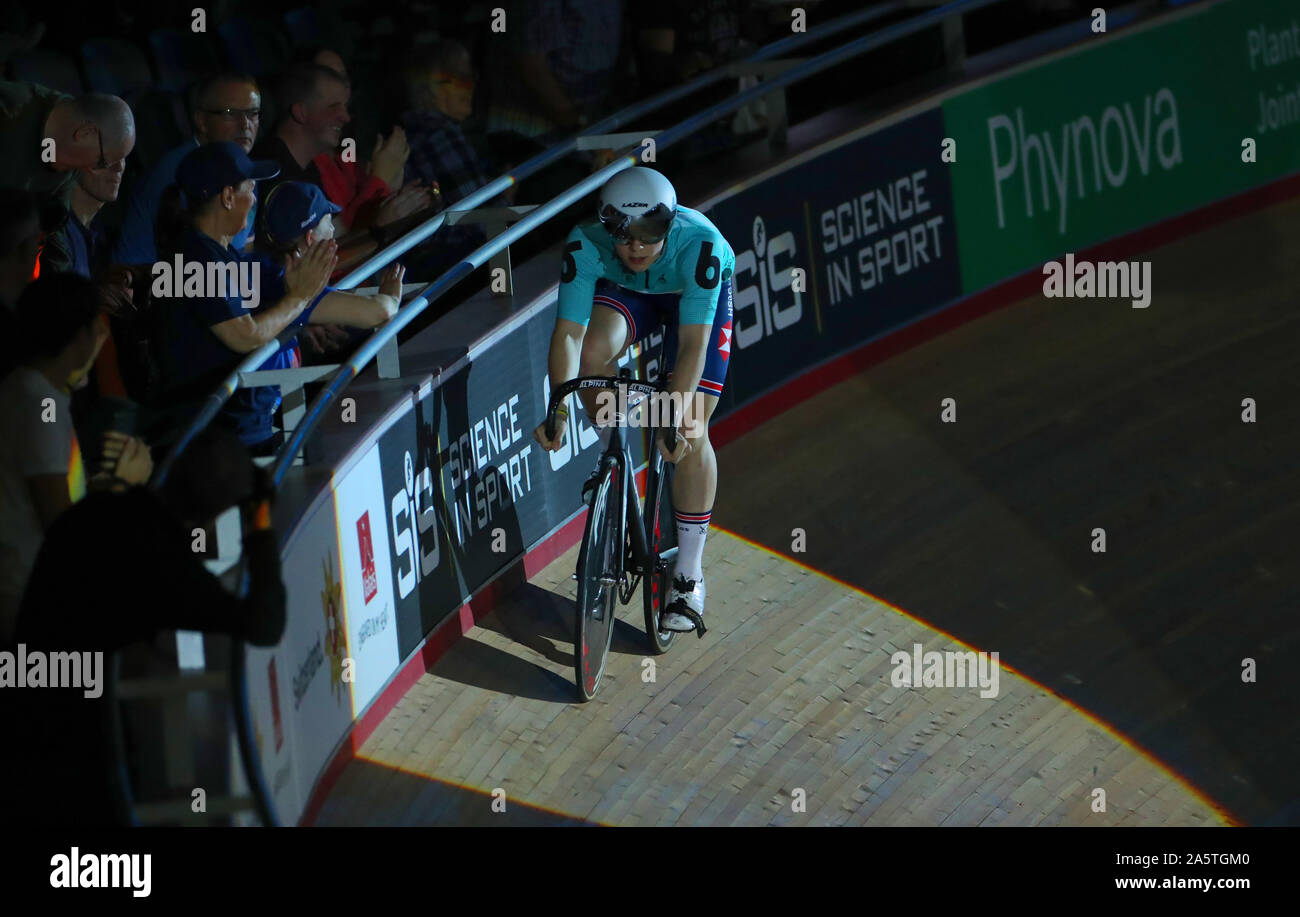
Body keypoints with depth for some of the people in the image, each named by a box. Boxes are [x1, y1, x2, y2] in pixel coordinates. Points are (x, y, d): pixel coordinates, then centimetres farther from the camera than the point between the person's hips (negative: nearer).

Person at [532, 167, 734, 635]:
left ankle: (689, 579, -4)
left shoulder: (699, 244, -40)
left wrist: (676, 412, -50)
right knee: (593, 354, -31)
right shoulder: (587, 244, -35)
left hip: (697, 296, -2)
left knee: (690, 433, -12)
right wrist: (560, 406, -49)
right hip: (627, 290, 2)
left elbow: (693, 342, -41)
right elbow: (569, 332, -36)